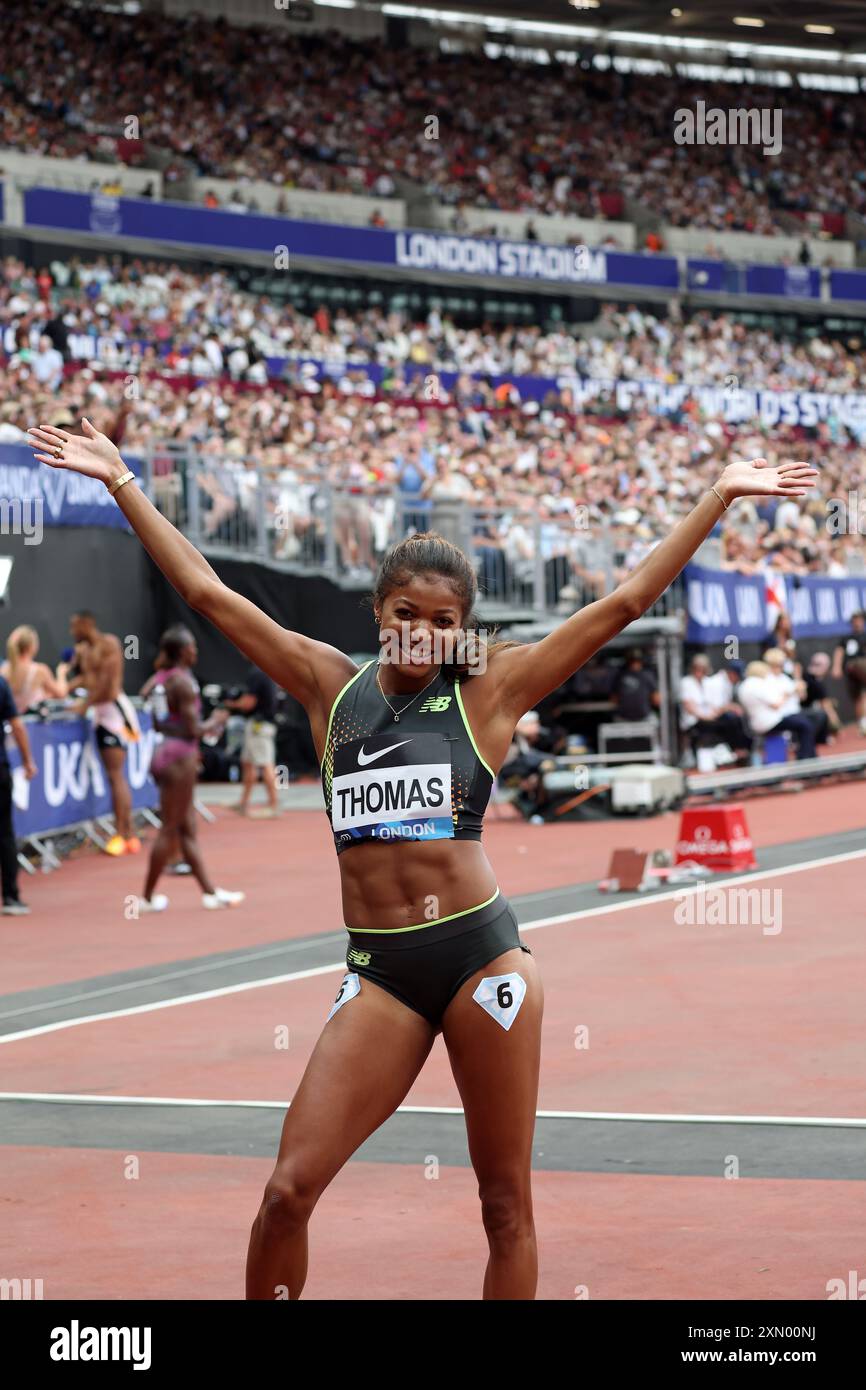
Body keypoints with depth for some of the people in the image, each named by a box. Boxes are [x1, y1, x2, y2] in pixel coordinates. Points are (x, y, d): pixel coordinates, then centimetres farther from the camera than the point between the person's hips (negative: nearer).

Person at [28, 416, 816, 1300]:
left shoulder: (488, 690, 4)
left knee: (506, 1203, 3)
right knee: (288, 1190, -7)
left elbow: (627, 602, 3)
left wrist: (720, 495, 2)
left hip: (483, 955, -2)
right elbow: (205, 591, 10)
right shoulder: (331, 686, 10)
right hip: (377, 969, 2)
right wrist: (120, 480, 9)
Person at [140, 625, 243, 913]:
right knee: (170, 830, 0)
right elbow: (194, 729, -18)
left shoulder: (159, 679, 10)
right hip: (180, 756, -9)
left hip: (163, 751, 9)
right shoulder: (183, 682, -16)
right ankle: (148, 897, 6)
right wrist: (215, 721, 1)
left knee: (188, 829, 11)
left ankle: (210, 892, 16)